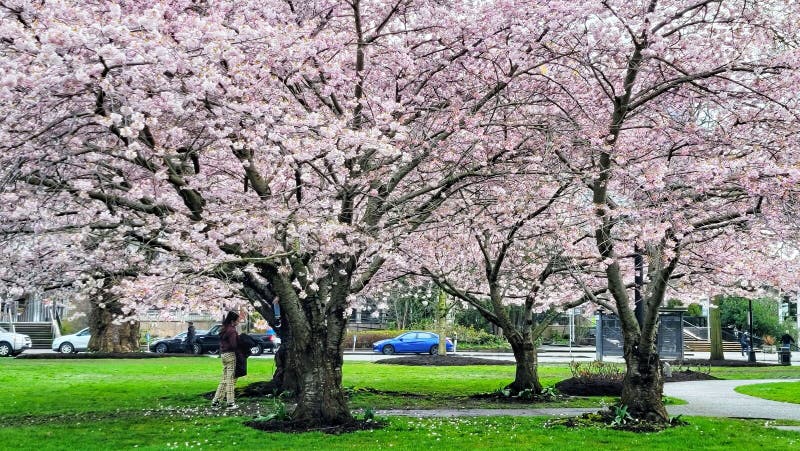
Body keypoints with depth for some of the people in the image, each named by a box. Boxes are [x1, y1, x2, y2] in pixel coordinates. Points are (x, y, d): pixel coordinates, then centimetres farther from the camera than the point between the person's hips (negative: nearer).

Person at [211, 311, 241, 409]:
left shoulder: (224, 329, 12)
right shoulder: (232, 330, -15)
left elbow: (221, 342, 15)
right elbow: (234, 345, -20)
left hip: (223, 355, 9)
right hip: (230, 355, -9)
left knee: (224, 379, 15)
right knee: (231, 379, -2)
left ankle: (216, 400, 15)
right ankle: (230, 402, 2)